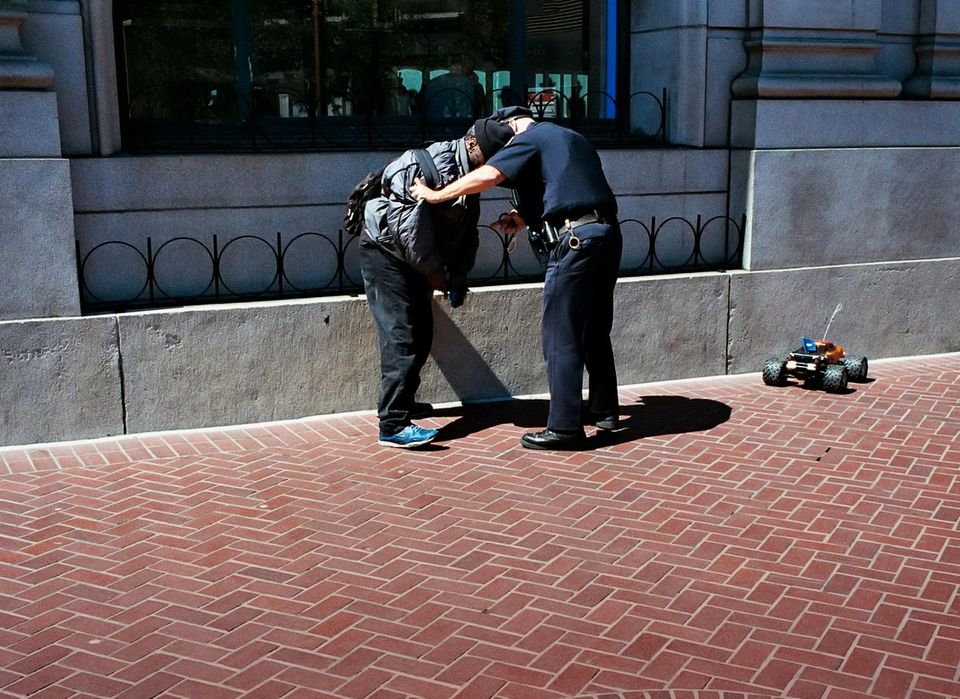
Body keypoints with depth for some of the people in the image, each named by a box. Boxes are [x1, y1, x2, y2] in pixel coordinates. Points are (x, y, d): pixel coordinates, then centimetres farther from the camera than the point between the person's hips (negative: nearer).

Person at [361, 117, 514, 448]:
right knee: (401, 337, -15)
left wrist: (457, 280, 3)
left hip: (411, 259, 10)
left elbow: (466, 235, 12)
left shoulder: (467, 174, 9)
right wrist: (433, 270, -18)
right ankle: (393, 425, -16)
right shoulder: (438, 163, -22)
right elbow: (410, 223, -27)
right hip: (385, 251, -10)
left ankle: (403, 401, 30)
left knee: (421, 334, 14)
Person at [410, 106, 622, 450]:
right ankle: (604, 409, 31)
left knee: (561, 337, -3)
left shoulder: (528, 138, 1)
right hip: (608, 233, 9)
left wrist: (435, 195, -5)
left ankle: (564, 427, 0)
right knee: (595, 329, 20)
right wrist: (527, 216, 19)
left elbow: (487, 176, -14)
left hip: (576, 238, -9)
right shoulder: (572, 138, 27)